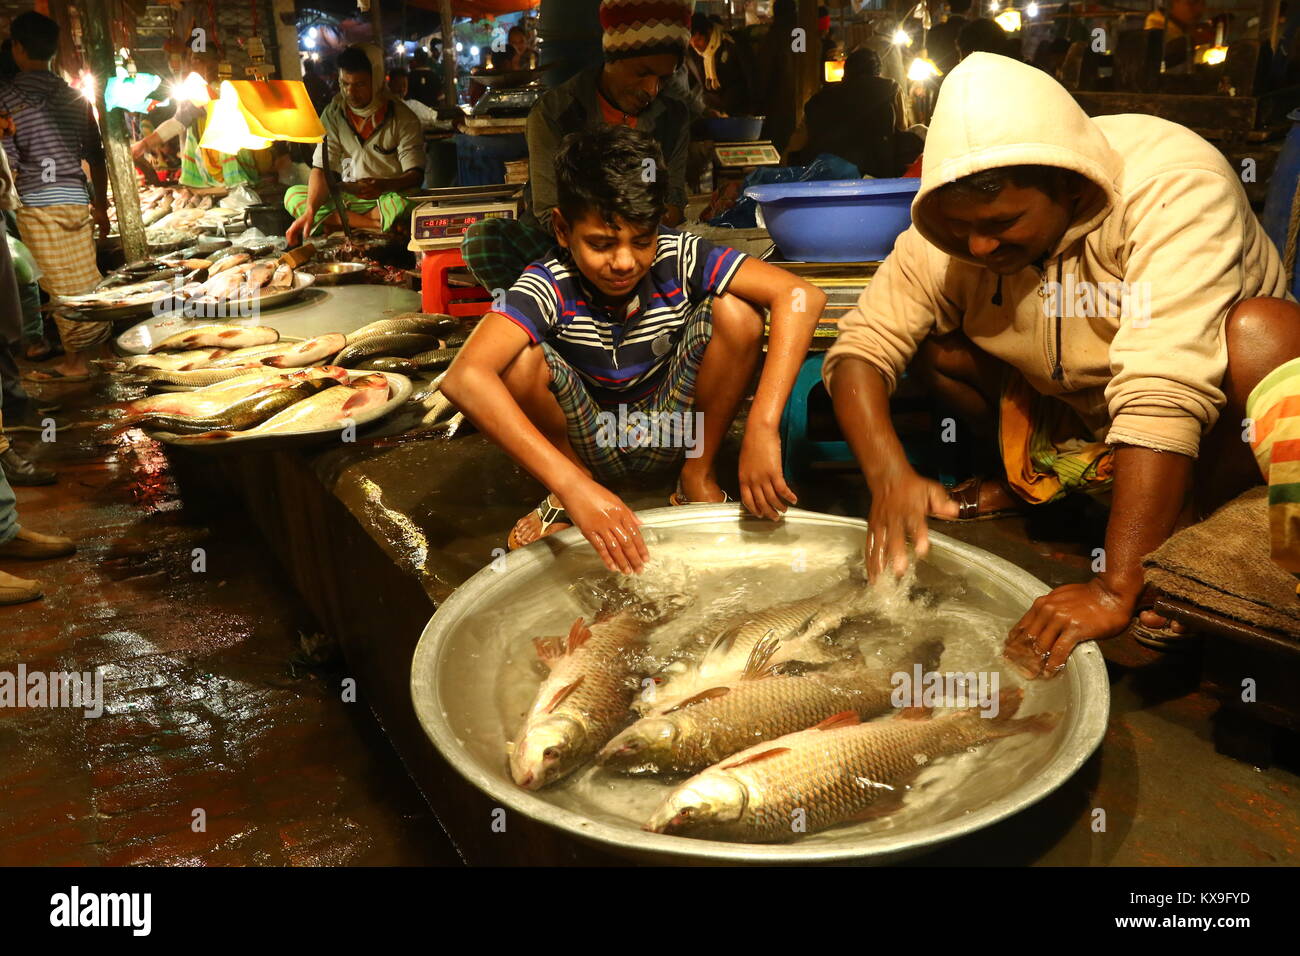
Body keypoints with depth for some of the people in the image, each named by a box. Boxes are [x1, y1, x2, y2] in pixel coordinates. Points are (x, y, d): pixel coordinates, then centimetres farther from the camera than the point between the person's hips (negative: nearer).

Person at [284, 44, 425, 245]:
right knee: (292, 195, -16)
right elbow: (321, 168, -5)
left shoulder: (402, 118, -9)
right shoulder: (333, 114, 0)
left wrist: (384, 185, -38)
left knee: (407, 200, -38)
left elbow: (415, 174, -15)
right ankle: (376, 224, -23)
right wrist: (310, 211, -23)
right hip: (348, 198, 4)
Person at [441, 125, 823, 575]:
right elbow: (464, 378, -44)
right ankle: (563, 501, -2)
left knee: (736, 312, -22)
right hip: (585, 443, -1)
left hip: (668, 432, 1)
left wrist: (762, 429, -42)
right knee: (519, 359, -31)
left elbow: (801, 296, -31)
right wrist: (572, 486, -53)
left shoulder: (679, 259, -22)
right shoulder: (549, 287, -27)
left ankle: (698, 478, -2)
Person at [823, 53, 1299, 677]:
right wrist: (888, 473, -35)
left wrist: (1115, 590, -44)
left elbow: (1164, 393, -40)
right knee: (928, 334, -11)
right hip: (1069, 412, 5)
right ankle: (1030, 480, 13)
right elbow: (861, 345, -17)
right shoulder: (955, 228, -18)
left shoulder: (1174, 187, -32)